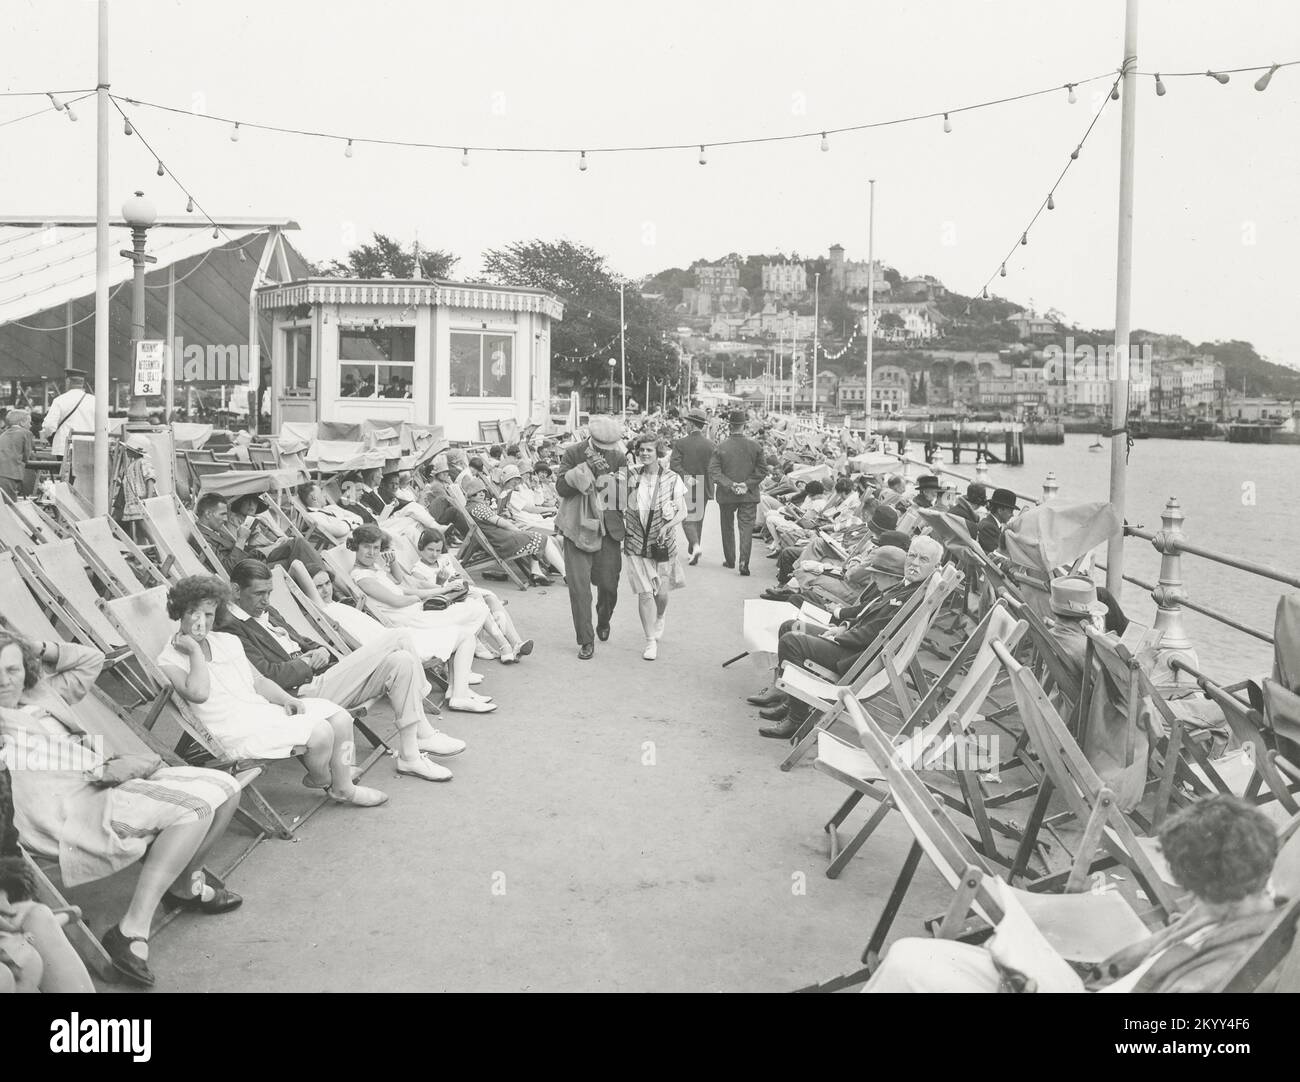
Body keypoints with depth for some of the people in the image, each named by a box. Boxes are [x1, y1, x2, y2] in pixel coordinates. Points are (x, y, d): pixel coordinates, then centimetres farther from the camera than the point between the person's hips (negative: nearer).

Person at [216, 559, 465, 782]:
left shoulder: (267, 612, 20)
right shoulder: (231, 627, -10)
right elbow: (268, 676, -19)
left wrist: (318, 650, 5)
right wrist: (308, 663, -7)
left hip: (319, 677, 10)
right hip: (305, 692, -10)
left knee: (401, 661, -12)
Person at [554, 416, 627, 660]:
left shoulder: (619, 456, 1)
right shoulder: (573, 453, -4)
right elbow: (561, 488, -11)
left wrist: (608, 473, -21)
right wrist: (586, 467, -21)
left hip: (608, 529, 2)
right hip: (578, 528, -2)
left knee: (608, 584, 7)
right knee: (579, 586, -6)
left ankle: (603, 622, 38)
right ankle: (586, 641, 4)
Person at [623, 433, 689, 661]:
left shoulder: (672, 480, -4)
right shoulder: (631, 478, 1)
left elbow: (682, 512, -4)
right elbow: (622, 508, 11)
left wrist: (669, 525, -22)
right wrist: (622, 530, -5)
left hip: (662, 543, 0)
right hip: (636, 544, 0)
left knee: (661, 591, 10)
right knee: (645, 592, -6)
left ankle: (660, 618, 45)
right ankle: (651, 640, 4)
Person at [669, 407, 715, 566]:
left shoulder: (680, 443, -9)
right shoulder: (710, 444, -3)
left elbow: (674, 465, -16)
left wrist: (686, 476, -15)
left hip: (686, 488, -3)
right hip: (703, 488, 3)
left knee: (688, 519, 3)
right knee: (698, 519, 16)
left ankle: (695, 545, -20)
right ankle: (692, 550, 24)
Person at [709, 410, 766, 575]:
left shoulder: (720, 447, -7)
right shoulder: (755, 446, -4)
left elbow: (714, 472, -11)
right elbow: (762, 470, -4)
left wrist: (730, 485, -13)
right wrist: (748, 484, -7)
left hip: (726, 495, 0)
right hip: (749, 495, 0)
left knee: (728, 528, 16)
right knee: (746, 527, 2)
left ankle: (730, 560, 24)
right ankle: (743, 561, -13)